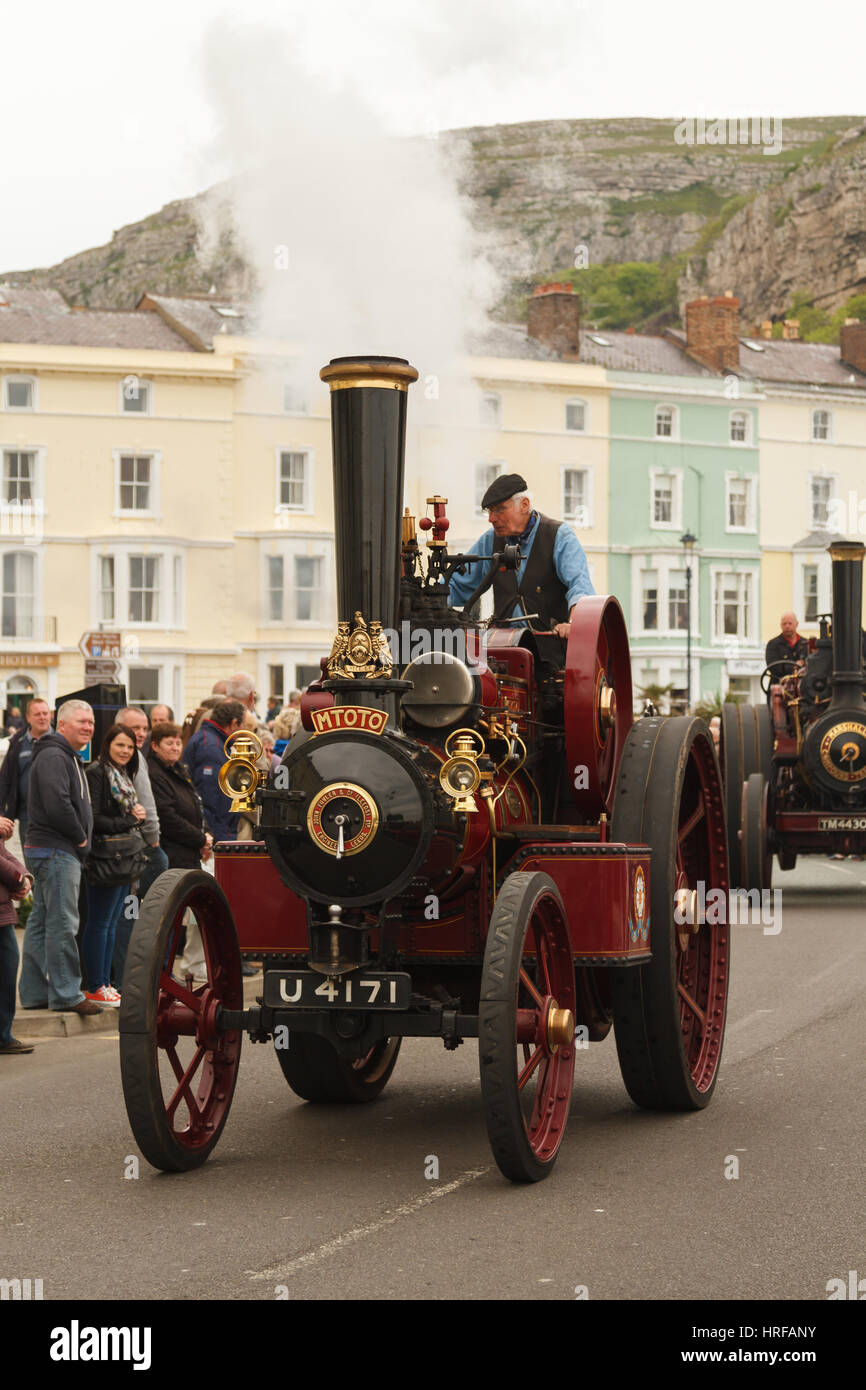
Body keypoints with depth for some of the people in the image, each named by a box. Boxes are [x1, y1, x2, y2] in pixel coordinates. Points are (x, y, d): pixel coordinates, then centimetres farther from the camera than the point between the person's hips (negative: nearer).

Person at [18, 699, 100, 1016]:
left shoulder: (68, 758, 22)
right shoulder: (53, 757, -13)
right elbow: (57, 805, -24)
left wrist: (81, 840, 13)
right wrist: (81, 839, -13)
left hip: (60, 852, 11)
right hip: (55, 851, -11)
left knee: (41, 924, 12)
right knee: (62, 924, -9)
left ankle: (33, 992, 16)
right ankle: (66, 993, -8)